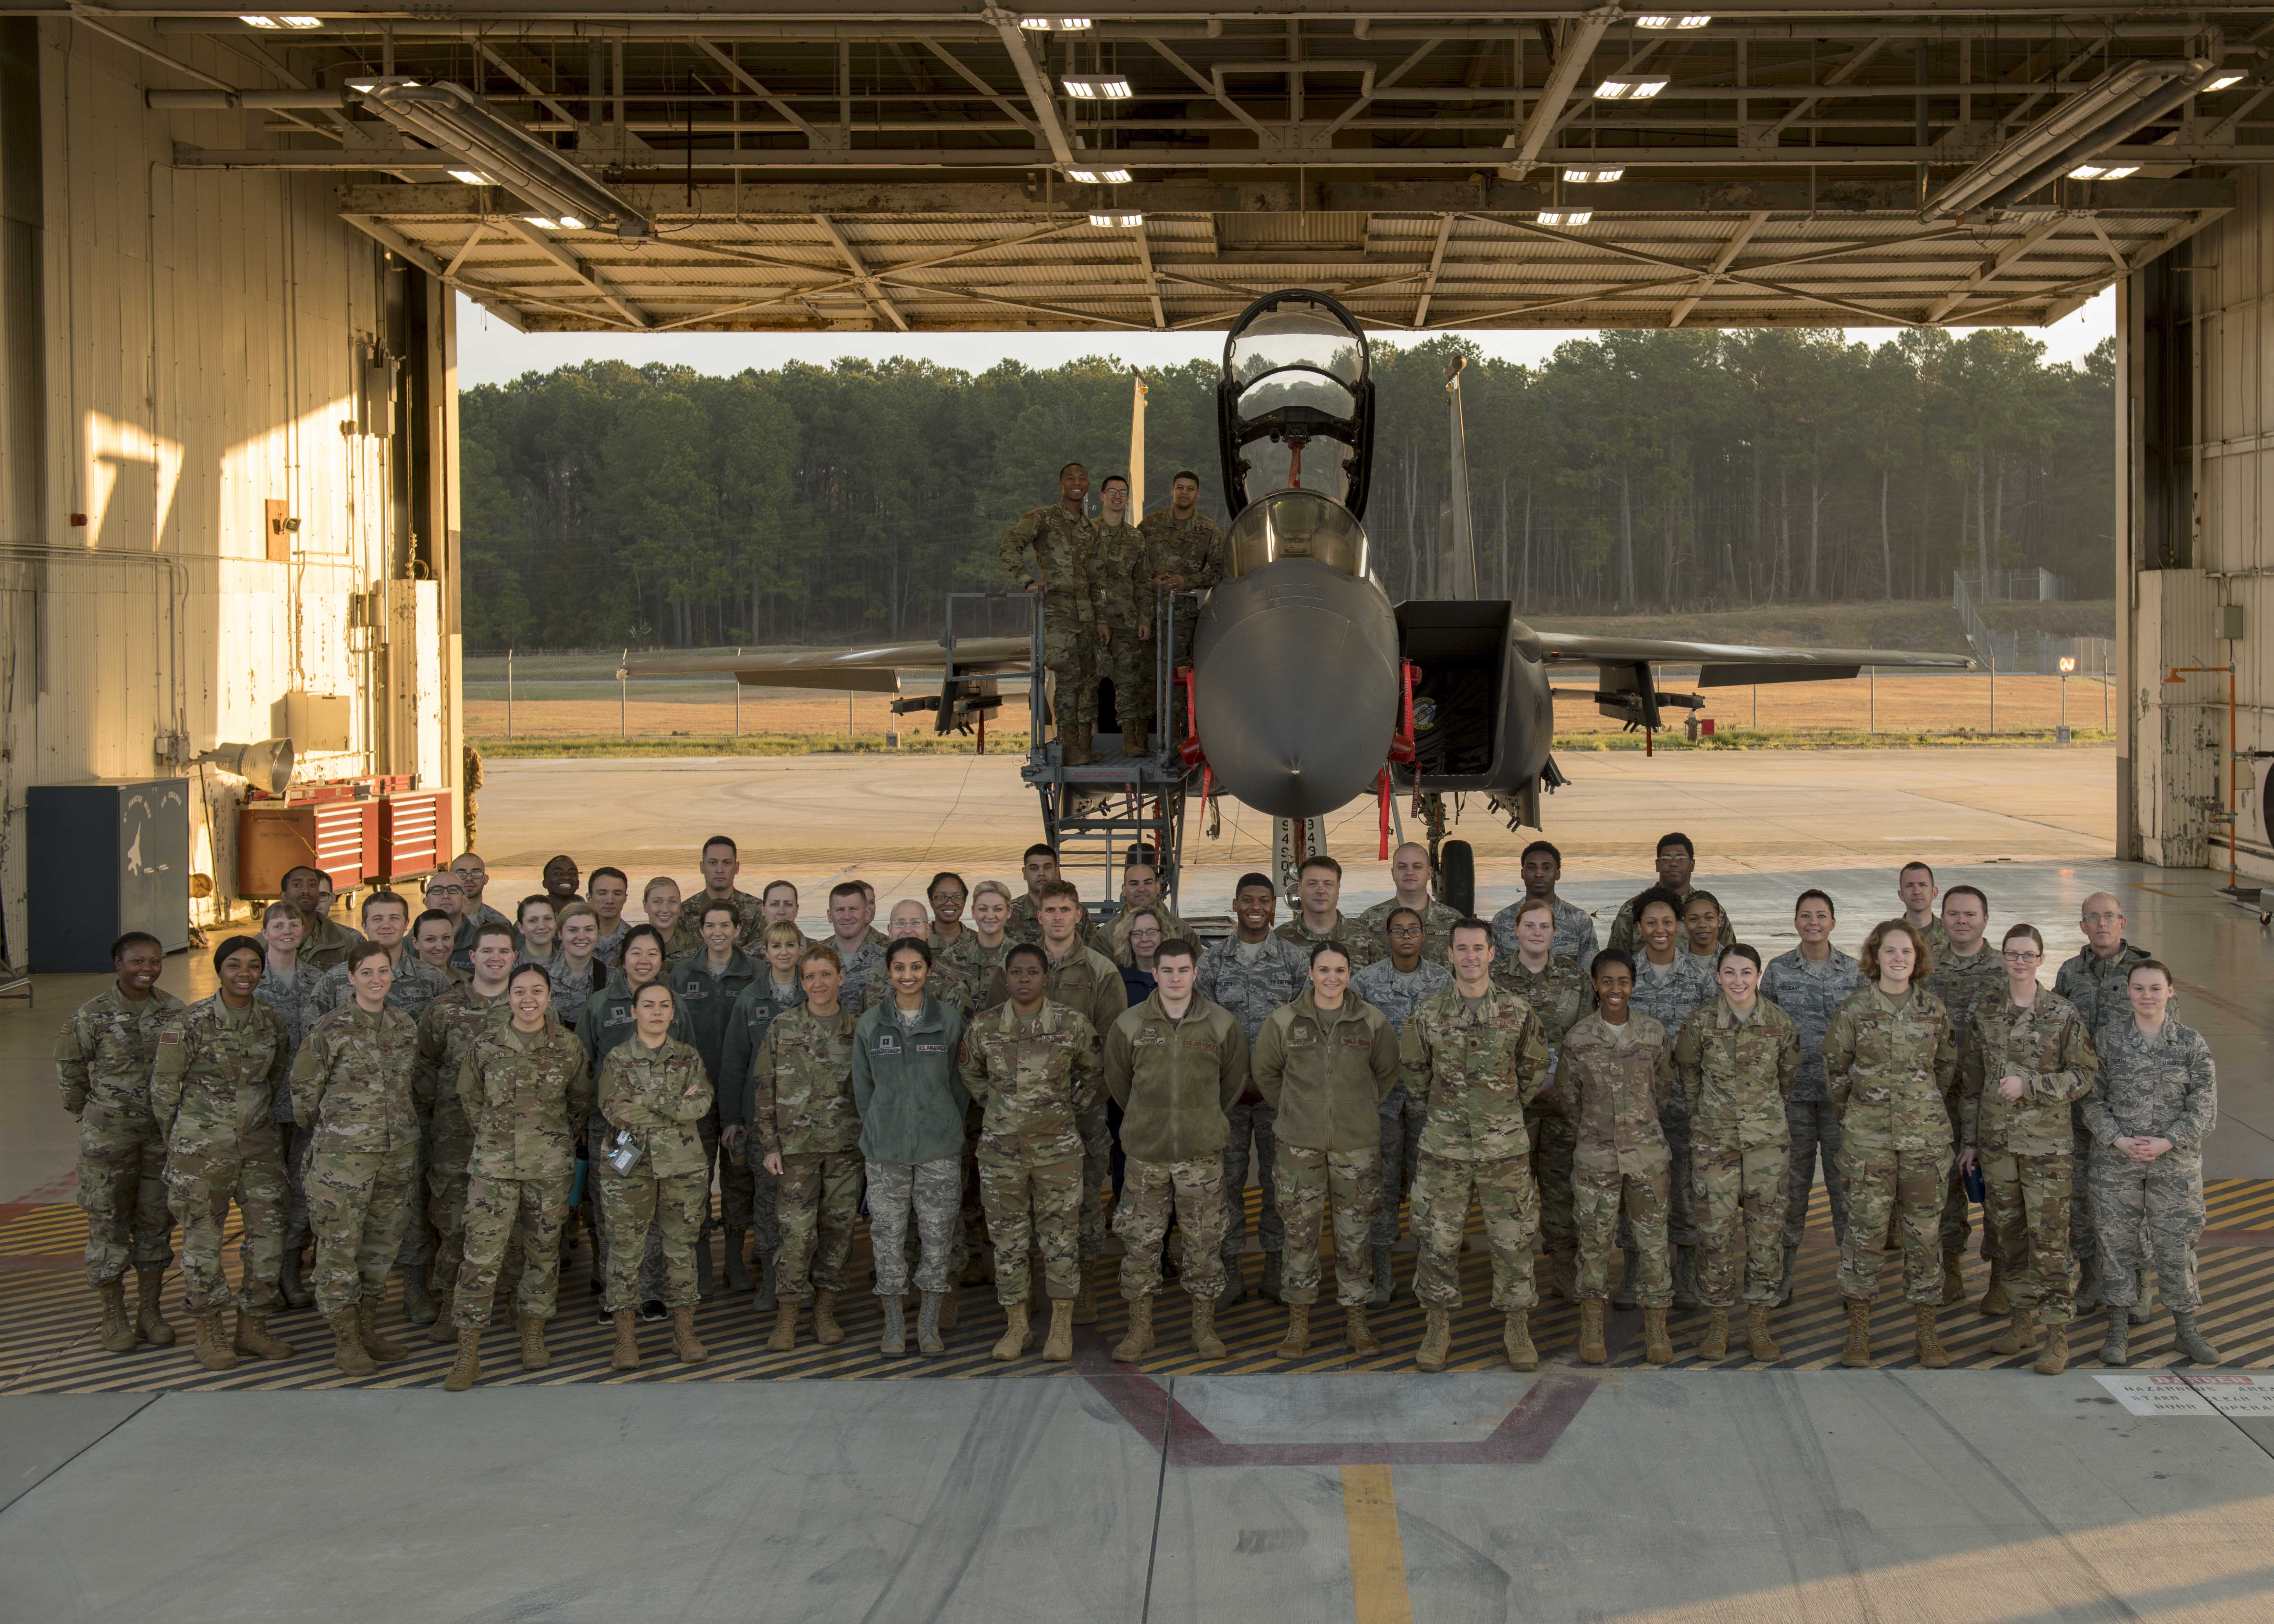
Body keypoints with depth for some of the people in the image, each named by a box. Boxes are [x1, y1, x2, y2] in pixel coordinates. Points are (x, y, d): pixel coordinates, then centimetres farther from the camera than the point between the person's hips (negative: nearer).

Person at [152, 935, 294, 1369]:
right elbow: (163, 1085, -3)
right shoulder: (191, 1024, -10)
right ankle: (209, 1334, 13)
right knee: (203, 1236, 2)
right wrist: (178, 1141, 3)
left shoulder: (272, 1023, 3)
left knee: (269, 1232, 3)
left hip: (259, 1144, 4)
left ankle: (252, 1328, 16)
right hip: (203, 1148, -4)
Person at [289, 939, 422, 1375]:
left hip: (398, 1149, 5)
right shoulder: (332, 1029, -9)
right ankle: (345, 1342, 8)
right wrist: (327, 1124, 7)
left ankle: (368, 1330, 24)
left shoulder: (406, 1026, 7)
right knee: (339, 1243, -1)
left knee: (383, 1241, 12)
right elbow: (304, 1085, -2)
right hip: (344, 1151, -5)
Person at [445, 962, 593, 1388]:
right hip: (493, 1163, -1)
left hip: (550, 1165, 1)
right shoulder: (486, 1043, -2)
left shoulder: (568, 1045, 0)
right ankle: (468, 1355, -2)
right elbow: (468, 1095, 10)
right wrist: (495, 1133, 9)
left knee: (543, 1250, 9)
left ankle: (533, 1337, 26)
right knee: (482, 1254, -7)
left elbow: (582, 1100, 14)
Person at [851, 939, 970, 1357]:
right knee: (888, 1233, 1)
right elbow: (863, 1087, 11)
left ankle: (930, 1323, 13)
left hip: (940, 1148, -1)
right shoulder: (869, 1025, 3)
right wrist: (876, 1128, 12)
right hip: (885, 1149, 1)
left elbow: (961, 1082, 7)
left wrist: (947, 1127, 7)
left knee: (938, 1234, 1)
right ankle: (893, 1325, 12)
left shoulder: (949, 1019, 1)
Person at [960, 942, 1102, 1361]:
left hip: (1058, 1146, -1)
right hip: (1001, 1147, 1)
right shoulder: (984, 1026, 0)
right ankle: (1016, 1325, 17)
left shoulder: (1073, 1023, -4)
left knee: (1061, 1236, 2)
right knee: (1007, 1238, 6)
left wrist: (1075, 1109, 5)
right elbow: (969, 1073, 18)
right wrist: (994, 1104, 9)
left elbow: (1095, 1073, 10)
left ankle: (1062, 1326, 13)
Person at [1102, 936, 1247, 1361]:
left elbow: (1235, 1080, 12)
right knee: (1140, 1241, 3)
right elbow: (1116, 1080, 12)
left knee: (1204, 1242, 4)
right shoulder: (1129, 1024, -2)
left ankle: (1204, 1327, 16)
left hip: (1202, 1153, 0)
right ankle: (1140, 1329, 13)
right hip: (1145, 1152, 0)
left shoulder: (1221, 1024, -1)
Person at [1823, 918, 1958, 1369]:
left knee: (1924, 1231, 3)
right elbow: (1834, 1068, 7)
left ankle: (1927, 1332, 12)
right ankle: (1859, 1332, 7)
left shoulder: (1935, 1010, 5)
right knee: (1866, 1228, -2)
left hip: (1925, 1134, 2)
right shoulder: (1853, 1011, -2)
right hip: (1869, 1136, -2)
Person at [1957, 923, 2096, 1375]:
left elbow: (2085, 1075, -3)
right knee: (2006, 1232, 8)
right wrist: (1968, 1139, 11)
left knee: (2048, 1236, -7)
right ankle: (2023, 1320, 20)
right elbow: (1971, 1081, 12)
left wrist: (2029, 1085, -14)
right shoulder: (1985, 1015, 7)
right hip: (1996, 1141, 4)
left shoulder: (2063, 1015, -3)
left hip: (2047, 1142, -4)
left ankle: (2057, 1334, -4)